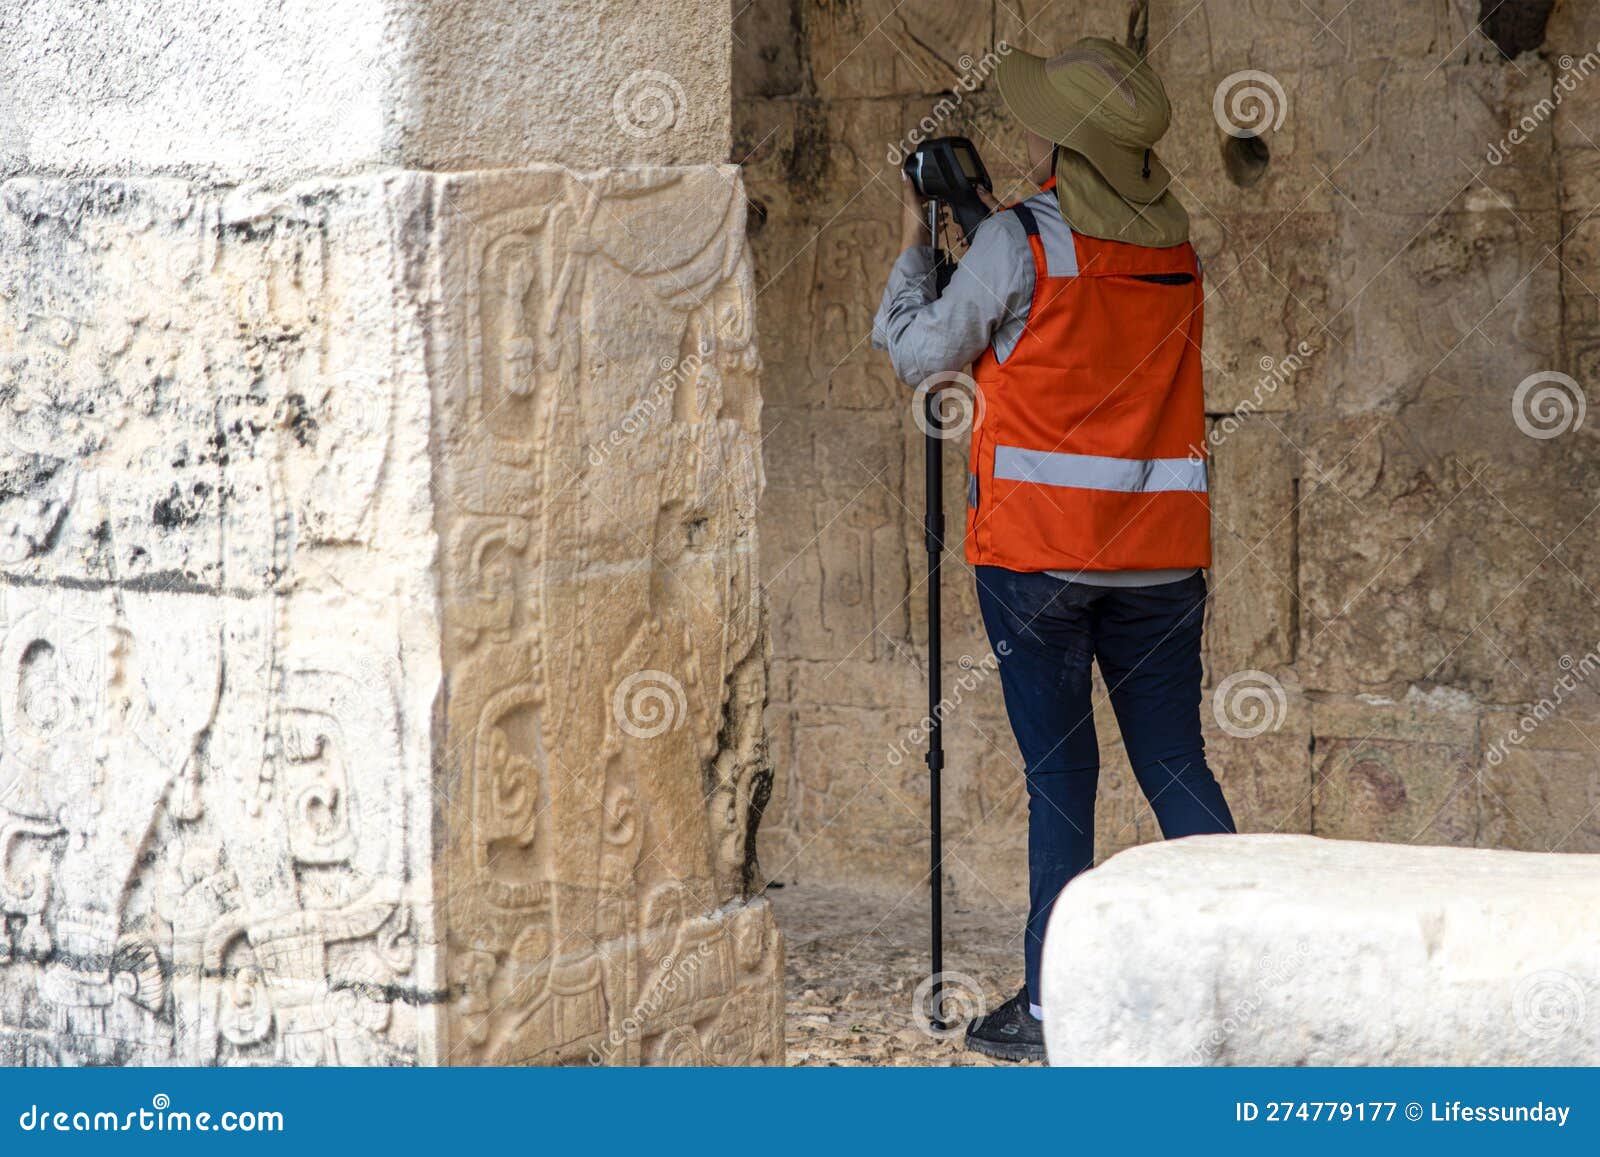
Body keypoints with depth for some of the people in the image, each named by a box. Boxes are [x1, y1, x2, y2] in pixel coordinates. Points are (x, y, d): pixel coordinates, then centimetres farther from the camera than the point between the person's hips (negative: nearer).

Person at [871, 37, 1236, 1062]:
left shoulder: (1019, 242, -9)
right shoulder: (1177, 247, 7)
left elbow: (920, 351, 2)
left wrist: (915, 244, 17)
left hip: (1038, 545, -4)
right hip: (1162, 547, 4)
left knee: (1059, 771, 1)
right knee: (1176, 765, 9)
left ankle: (1055, 1008, 4)